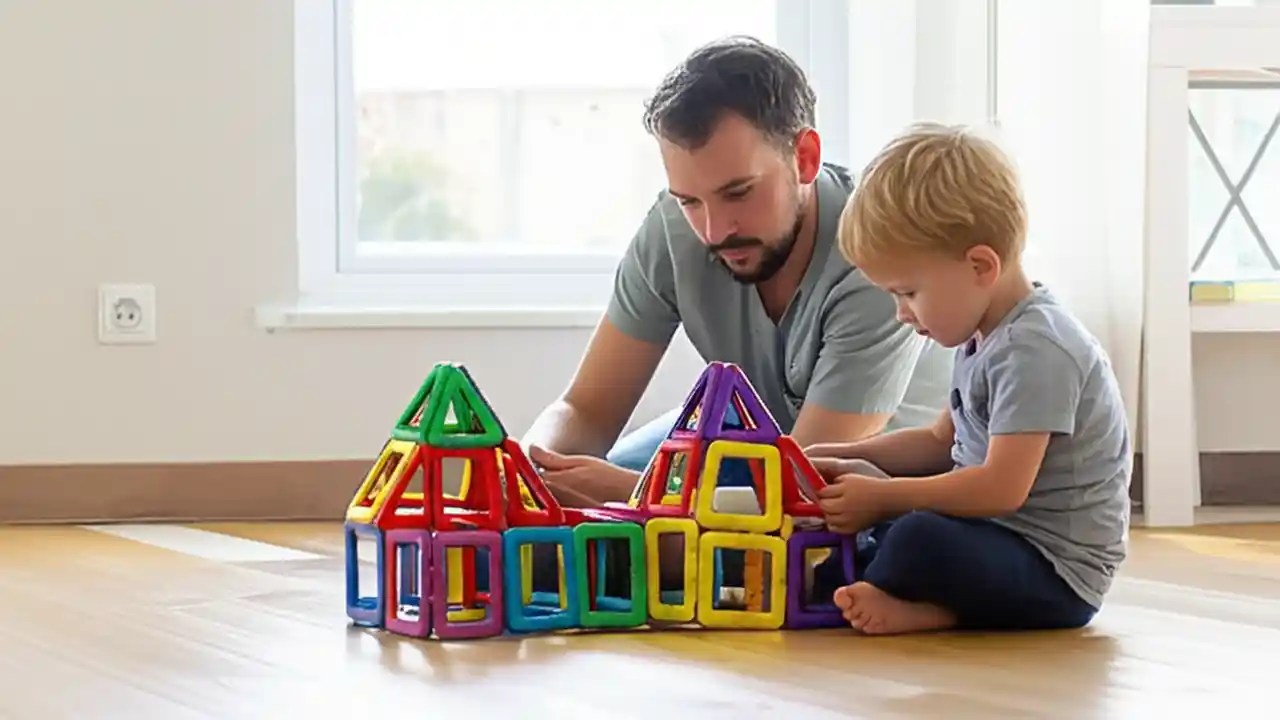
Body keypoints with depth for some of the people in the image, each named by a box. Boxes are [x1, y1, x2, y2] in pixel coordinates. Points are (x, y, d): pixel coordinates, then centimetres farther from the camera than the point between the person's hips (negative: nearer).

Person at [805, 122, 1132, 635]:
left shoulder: (1035, 348, -21)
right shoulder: (985, 338, 12)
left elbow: (1002, 487, -28)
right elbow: (941, 441, 27)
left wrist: (882, 497, -20)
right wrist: (850, 458, 15)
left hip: (1056, 573, -11)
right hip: (998, 535, 11)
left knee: (920, 542, -37)